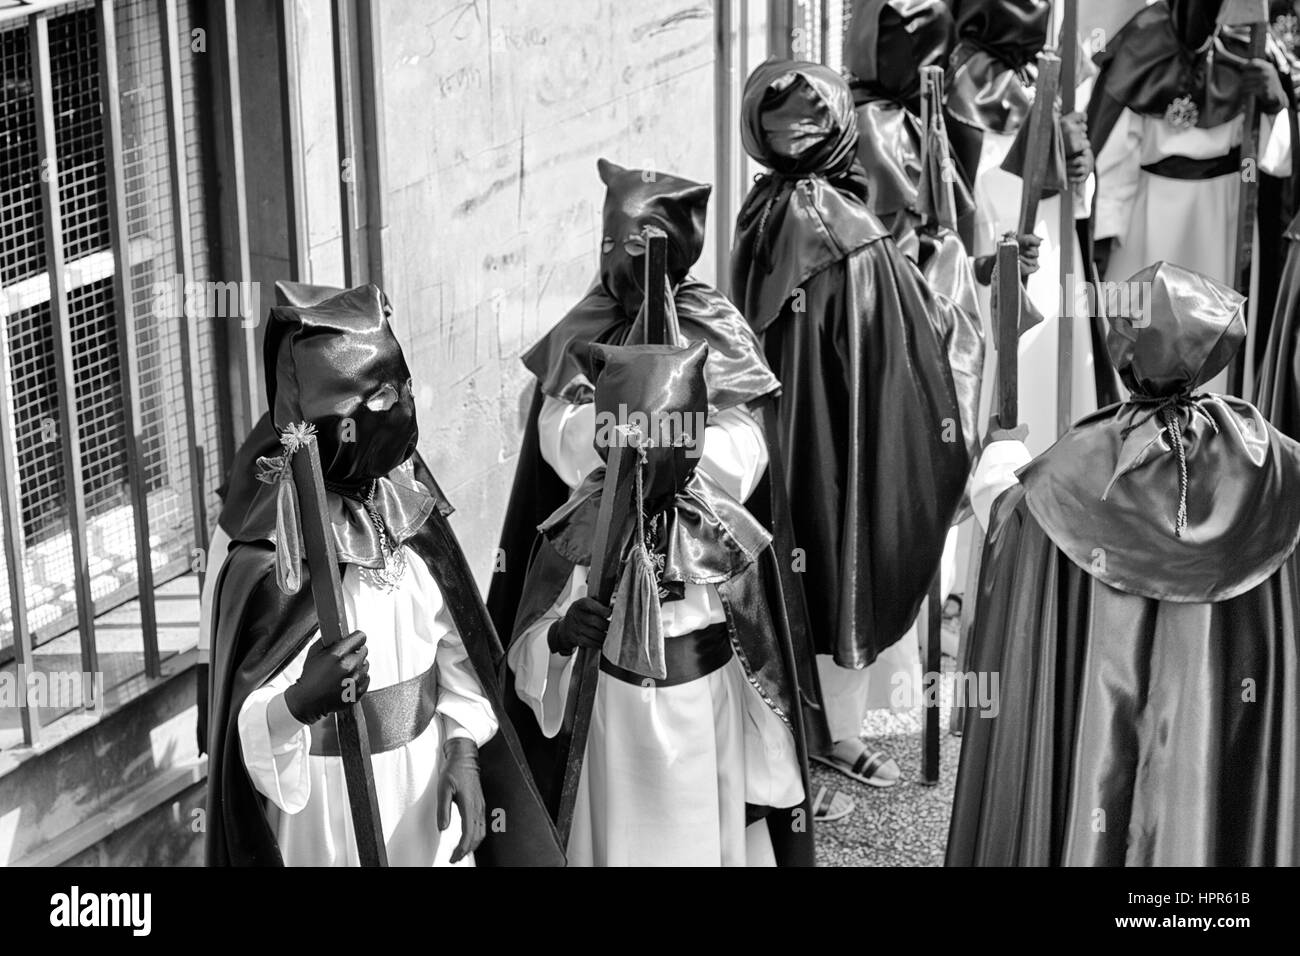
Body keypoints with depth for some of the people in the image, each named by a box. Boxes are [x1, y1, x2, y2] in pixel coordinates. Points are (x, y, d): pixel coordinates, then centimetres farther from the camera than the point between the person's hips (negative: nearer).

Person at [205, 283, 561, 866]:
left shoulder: (413, 520, -3)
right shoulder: (266, 566, -20)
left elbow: (457, 653, 7)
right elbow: (248, 731, -18)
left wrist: (464, 751, -6)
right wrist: (302, 700, -37)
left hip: (426, 797, 5)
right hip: (331, 822, -5)